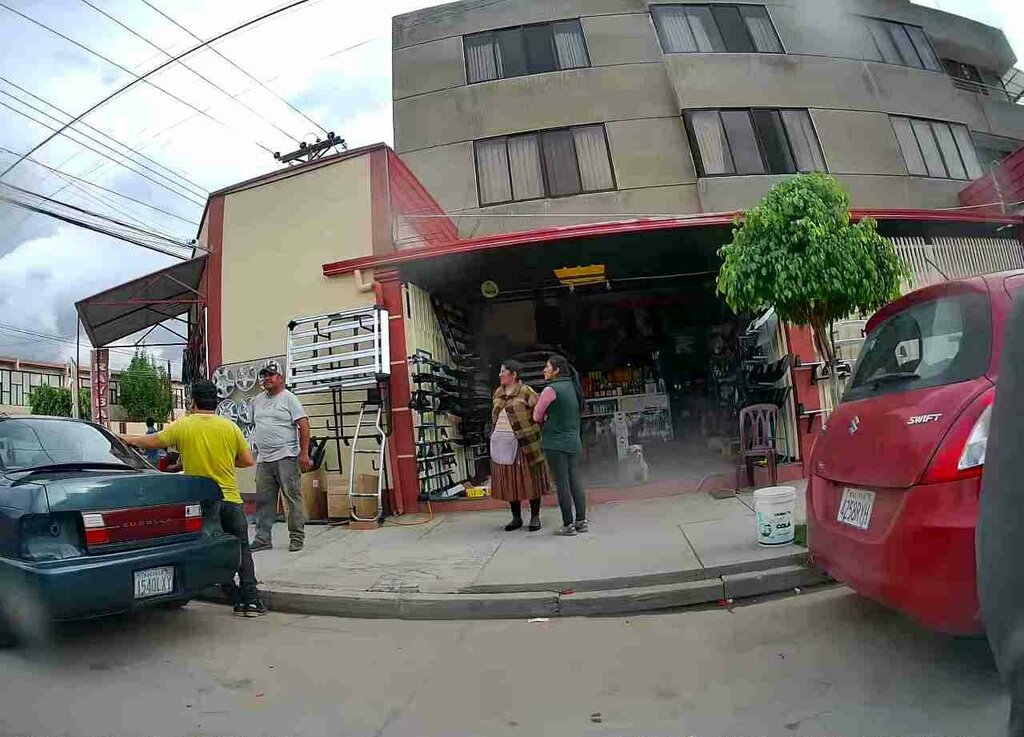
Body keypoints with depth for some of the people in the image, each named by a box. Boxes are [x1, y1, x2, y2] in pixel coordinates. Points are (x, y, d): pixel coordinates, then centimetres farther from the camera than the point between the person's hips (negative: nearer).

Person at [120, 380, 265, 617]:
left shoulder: (181, 426, -4)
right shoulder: (229, 427, -2)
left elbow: (151, 441, 10)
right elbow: (248, 461, 3)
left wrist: (128, 439, 28)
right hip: (230, 499, 0)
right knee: (242, 550, 13)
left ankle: (238, 600, 13)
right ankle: (251, 600, 6)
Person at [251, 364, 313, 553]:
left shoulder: (289, 398, -4)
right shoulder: (257, 401, 16)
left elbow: (304, 426, -10)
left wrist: (304, 454, -16)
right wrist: (258, 451, 21)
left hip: (286, 457, -6)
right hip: (263, 459, 7)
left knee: (293, 498, -1)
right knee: (263, 501, 9)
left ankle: (297, 537, 7)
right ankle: (263, 539, 18)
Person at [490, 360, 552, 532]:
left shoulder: (526, 392, -7)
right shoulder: (498, 393, 12)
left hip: (524, 443, -6)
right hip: (502, 444, 6)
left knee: (530, 479, 2)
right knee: (509, 481, 9)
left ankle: (535, 517, 13)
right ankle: (516, 518, 20)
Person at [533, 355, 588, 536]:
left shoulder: (551, 389, -14)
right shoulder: (573, 387, 8)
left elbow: (537, 416, -7)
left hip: (555, 442, -7)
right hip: (573, 441, 7)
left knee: (562, 483, -1)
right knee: (575, 481, 11)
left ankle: (568, 524, 4)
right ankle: (581, 521, 15)